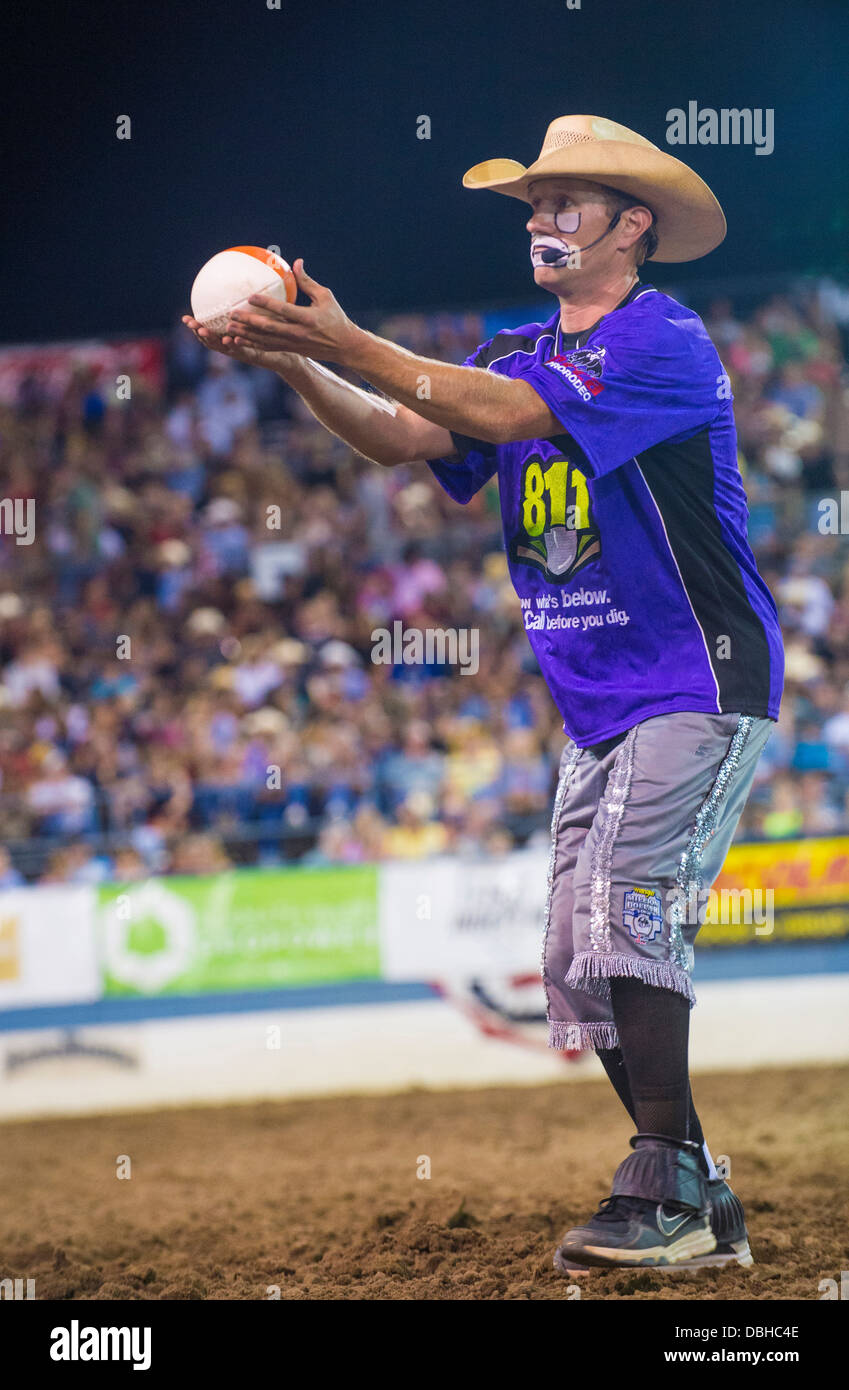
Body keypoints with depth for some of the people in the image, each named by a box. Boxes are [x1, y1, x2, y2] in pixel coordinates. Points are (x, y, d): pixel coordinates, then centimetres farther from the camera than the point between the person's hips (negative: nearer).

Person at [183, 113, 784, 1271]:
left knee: (622, 917, -20)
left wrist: (349, 344, -28)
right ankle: (701, 1214, 13)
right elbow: (404, 438, 1)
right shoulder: (524, 353, 13)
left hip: (698, 687, -9)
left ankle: (666, 1191, -15)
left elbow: (512, 414, -26)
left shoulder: (663, 340, -13)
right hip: (597, 707, 9)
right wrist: (294, 363, -14)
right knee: (580, 959, 6)